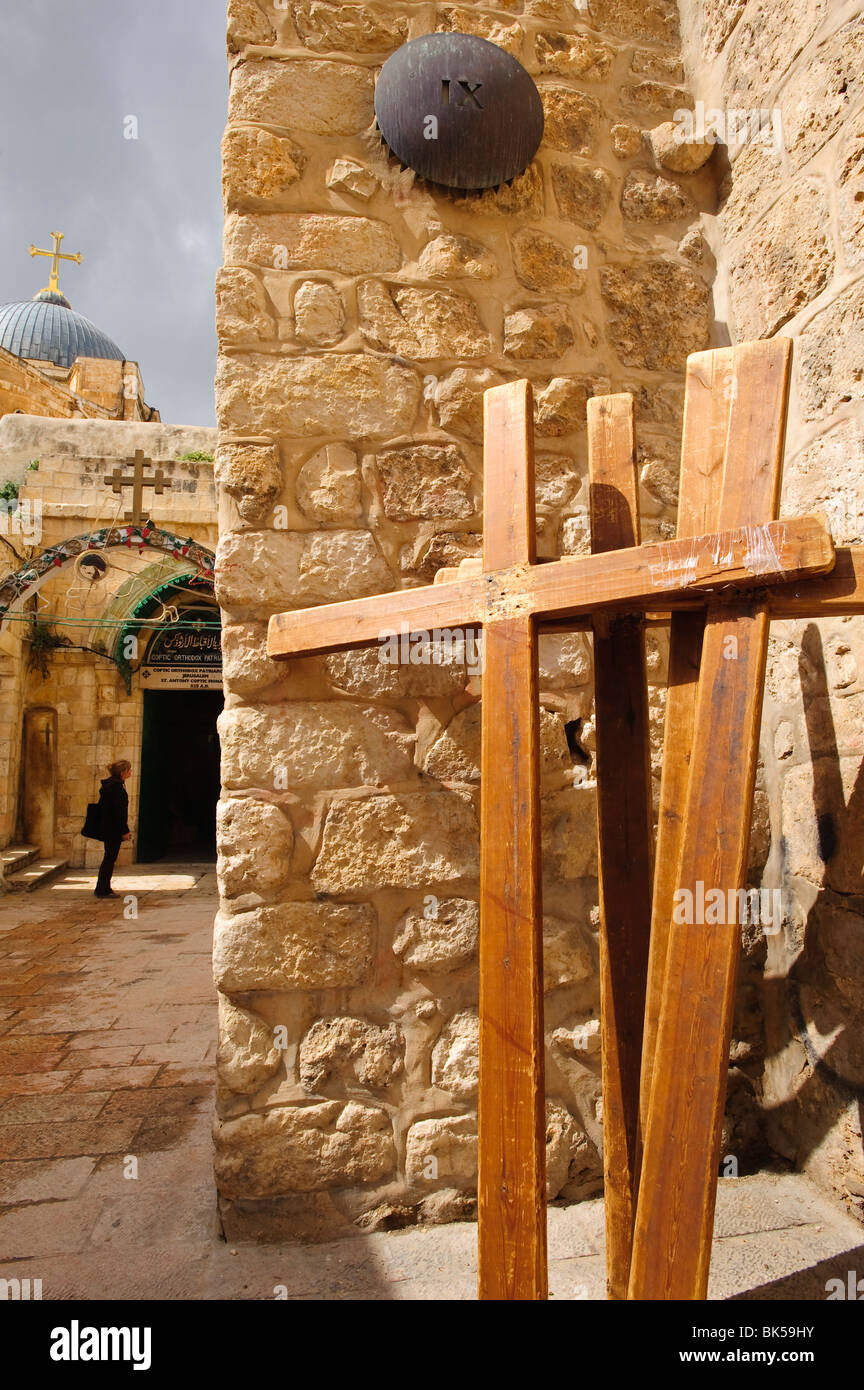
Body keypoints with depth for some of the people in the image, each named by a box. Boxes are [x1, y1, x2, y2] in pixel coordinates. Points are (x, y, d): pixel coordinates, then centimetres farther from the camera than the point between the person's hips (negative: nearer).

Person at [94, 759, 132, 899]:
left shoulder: (108, 784, 13)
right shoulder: (116, 786, -18)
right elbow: (119, 810, -21)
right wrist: (124, 831, -18)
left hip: (107, 828, 10)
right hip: (114, 829, -10)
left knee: (109, 858, 16)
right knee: (110, 857, -2)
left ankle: (104, 888, 23)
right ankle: (102, 890, 4)